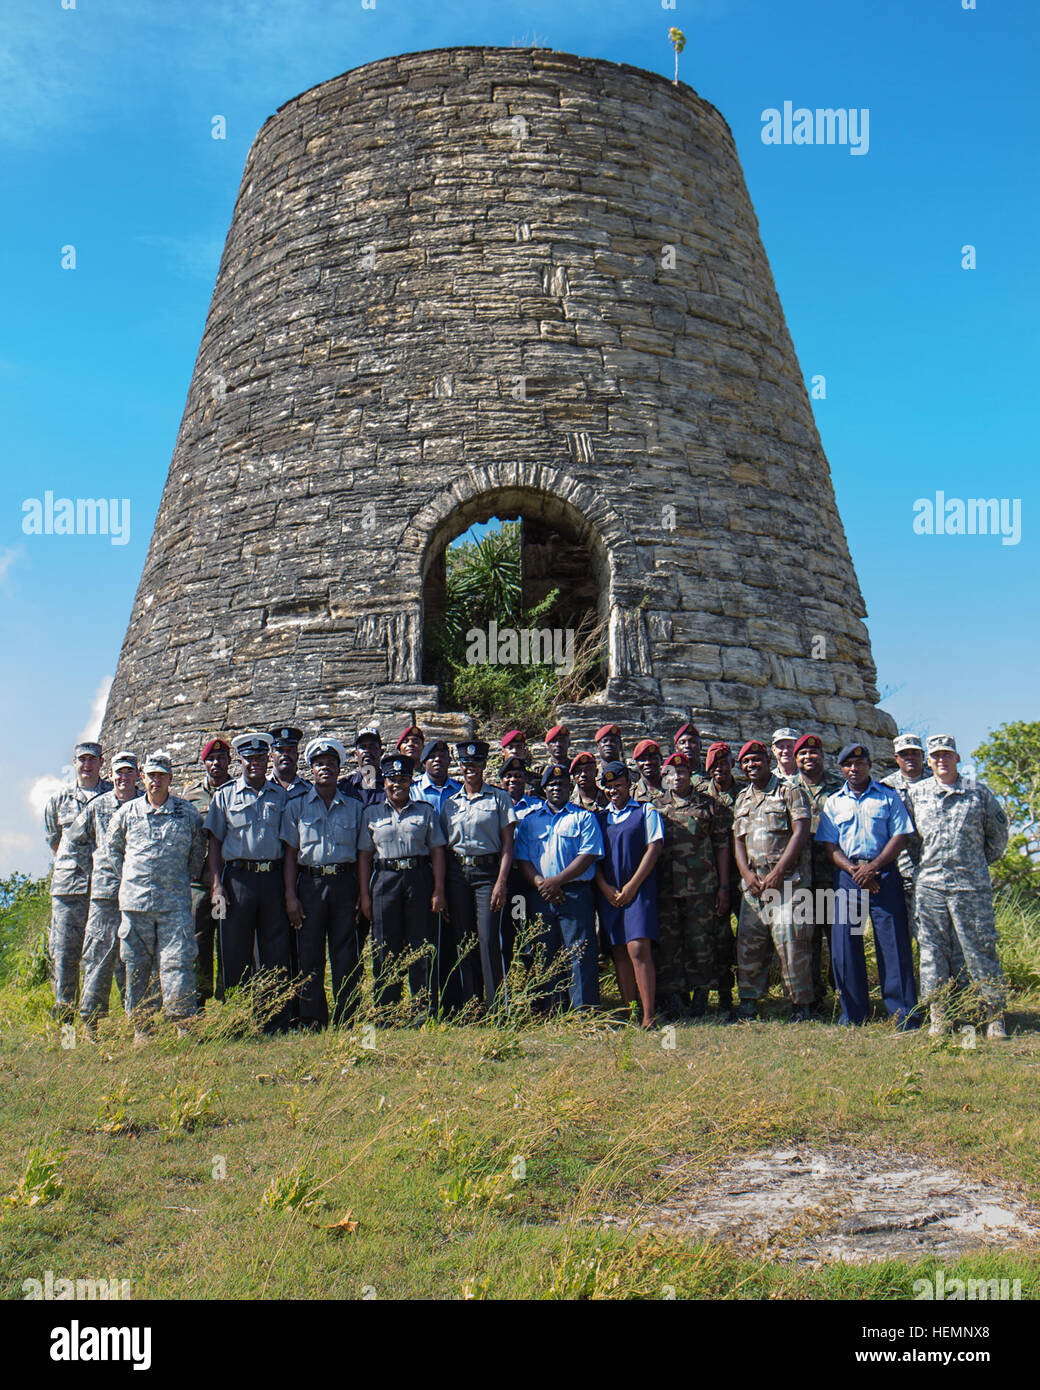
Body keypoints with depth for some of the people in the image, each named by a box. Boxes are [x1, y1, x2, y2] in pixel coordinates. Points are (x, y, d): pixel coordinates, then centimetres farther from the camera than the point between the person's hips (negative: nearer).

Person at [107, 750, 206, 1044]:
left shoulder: (187, 812, 6)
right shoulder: (127, 812, 8)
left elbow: (198, 848, 19)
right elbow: (114, 847, 22)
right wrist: (126, 877, 15)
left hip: (175, 902, -1)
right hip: (135, 901, 2)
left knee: (177, 963, -8)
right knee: (136, 967, 5)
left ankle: (184, 1025, -3)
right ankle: (140, 1028, 14)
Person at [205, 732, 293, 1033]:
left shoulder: (280, 795, 12)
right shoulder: (225, 794, 9)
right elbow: (214, 841, 6)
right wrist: (217, 884, -4)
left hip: (273, 877, 1)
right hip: (238, 877, -1)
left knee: (277, 952, 2)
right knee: (236, 954, 2)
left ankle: (277, 1023, 9)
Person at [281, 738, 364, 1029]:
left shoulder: (354, 807, 12)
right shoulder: (296, 806, 10)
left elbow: (362, 854, 12)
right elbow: (290, 854, 6)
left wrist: (362, 895, 3)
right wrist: (291, 896, -3)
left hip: (345, 883, 1)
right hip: (310, 882, -1)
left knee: (347, 958, 0)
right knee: (310, 957, 0)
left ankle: (345, 1024, 7)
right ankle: (312, 1025, 7)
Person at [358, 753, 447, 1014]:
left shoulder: (426, 811, 10)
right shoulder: (371, 813, 12)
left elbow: (437, 851, 6)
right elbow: (364, 855, 9)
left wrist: (438, 890, -2)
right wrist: (365, 895, 1)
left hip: (419, 878, 0)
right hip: (385, 879, 1)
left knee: (423, 949, 0)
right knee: (386, 950, 2)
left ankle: (425, 1011, 6)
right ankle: (385, 1012, 10)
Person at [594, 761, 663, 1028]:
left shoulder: (646, 811, 7)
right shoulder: (599, 817, 17)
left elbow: (654, 848, -1)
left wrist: (631, 886, -8)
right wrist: (605, 888, -2)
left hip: (639, 889, -4)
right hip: (608, 893, 4)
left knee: (638, 949, -15)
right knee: (619, 953, 3)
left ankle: (648, 1016, -13)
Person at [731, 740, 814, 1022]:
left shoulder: (790, 793, 1)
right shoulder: (741, 800, 19)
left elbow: (800, 833, -8)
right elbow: (738, 841, 16)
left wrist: (777, 872, -14)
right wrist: (747, 874, -2)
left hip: (787, 881, -5)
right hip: (753, 884, 5)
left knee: (790, 941, -8)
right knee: (748, 943, 3)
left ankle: (801, 1006, 2)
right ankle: (748, 1003, 11)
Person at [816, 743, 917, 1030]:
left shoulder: (889, 796, 10)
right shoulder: (833, 802, 16)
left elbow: (900, 836, 1)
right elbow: (830, 845, 9)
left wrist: (873, 866, -11)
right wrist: (852, 869, -9)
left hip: (884, 873, -2)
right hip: (847, 875, 2)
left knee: (894, 942, -5)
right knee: (844, 944, -1)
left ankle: (904, 1013, 0)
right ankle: (853, 1013, 9)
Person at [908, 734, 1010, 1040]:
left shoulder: (979, 793, 7)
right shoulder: (916, 792, 10)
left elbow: (998, 833, 16)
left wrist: (982, 861, 13)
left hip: (972, 885, -1)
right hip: (929, 883, 2)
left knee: (981, 948, -1)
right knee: (933, 951, 2)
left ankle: (994, 1017, 6)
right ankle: (938, 1017, 8)